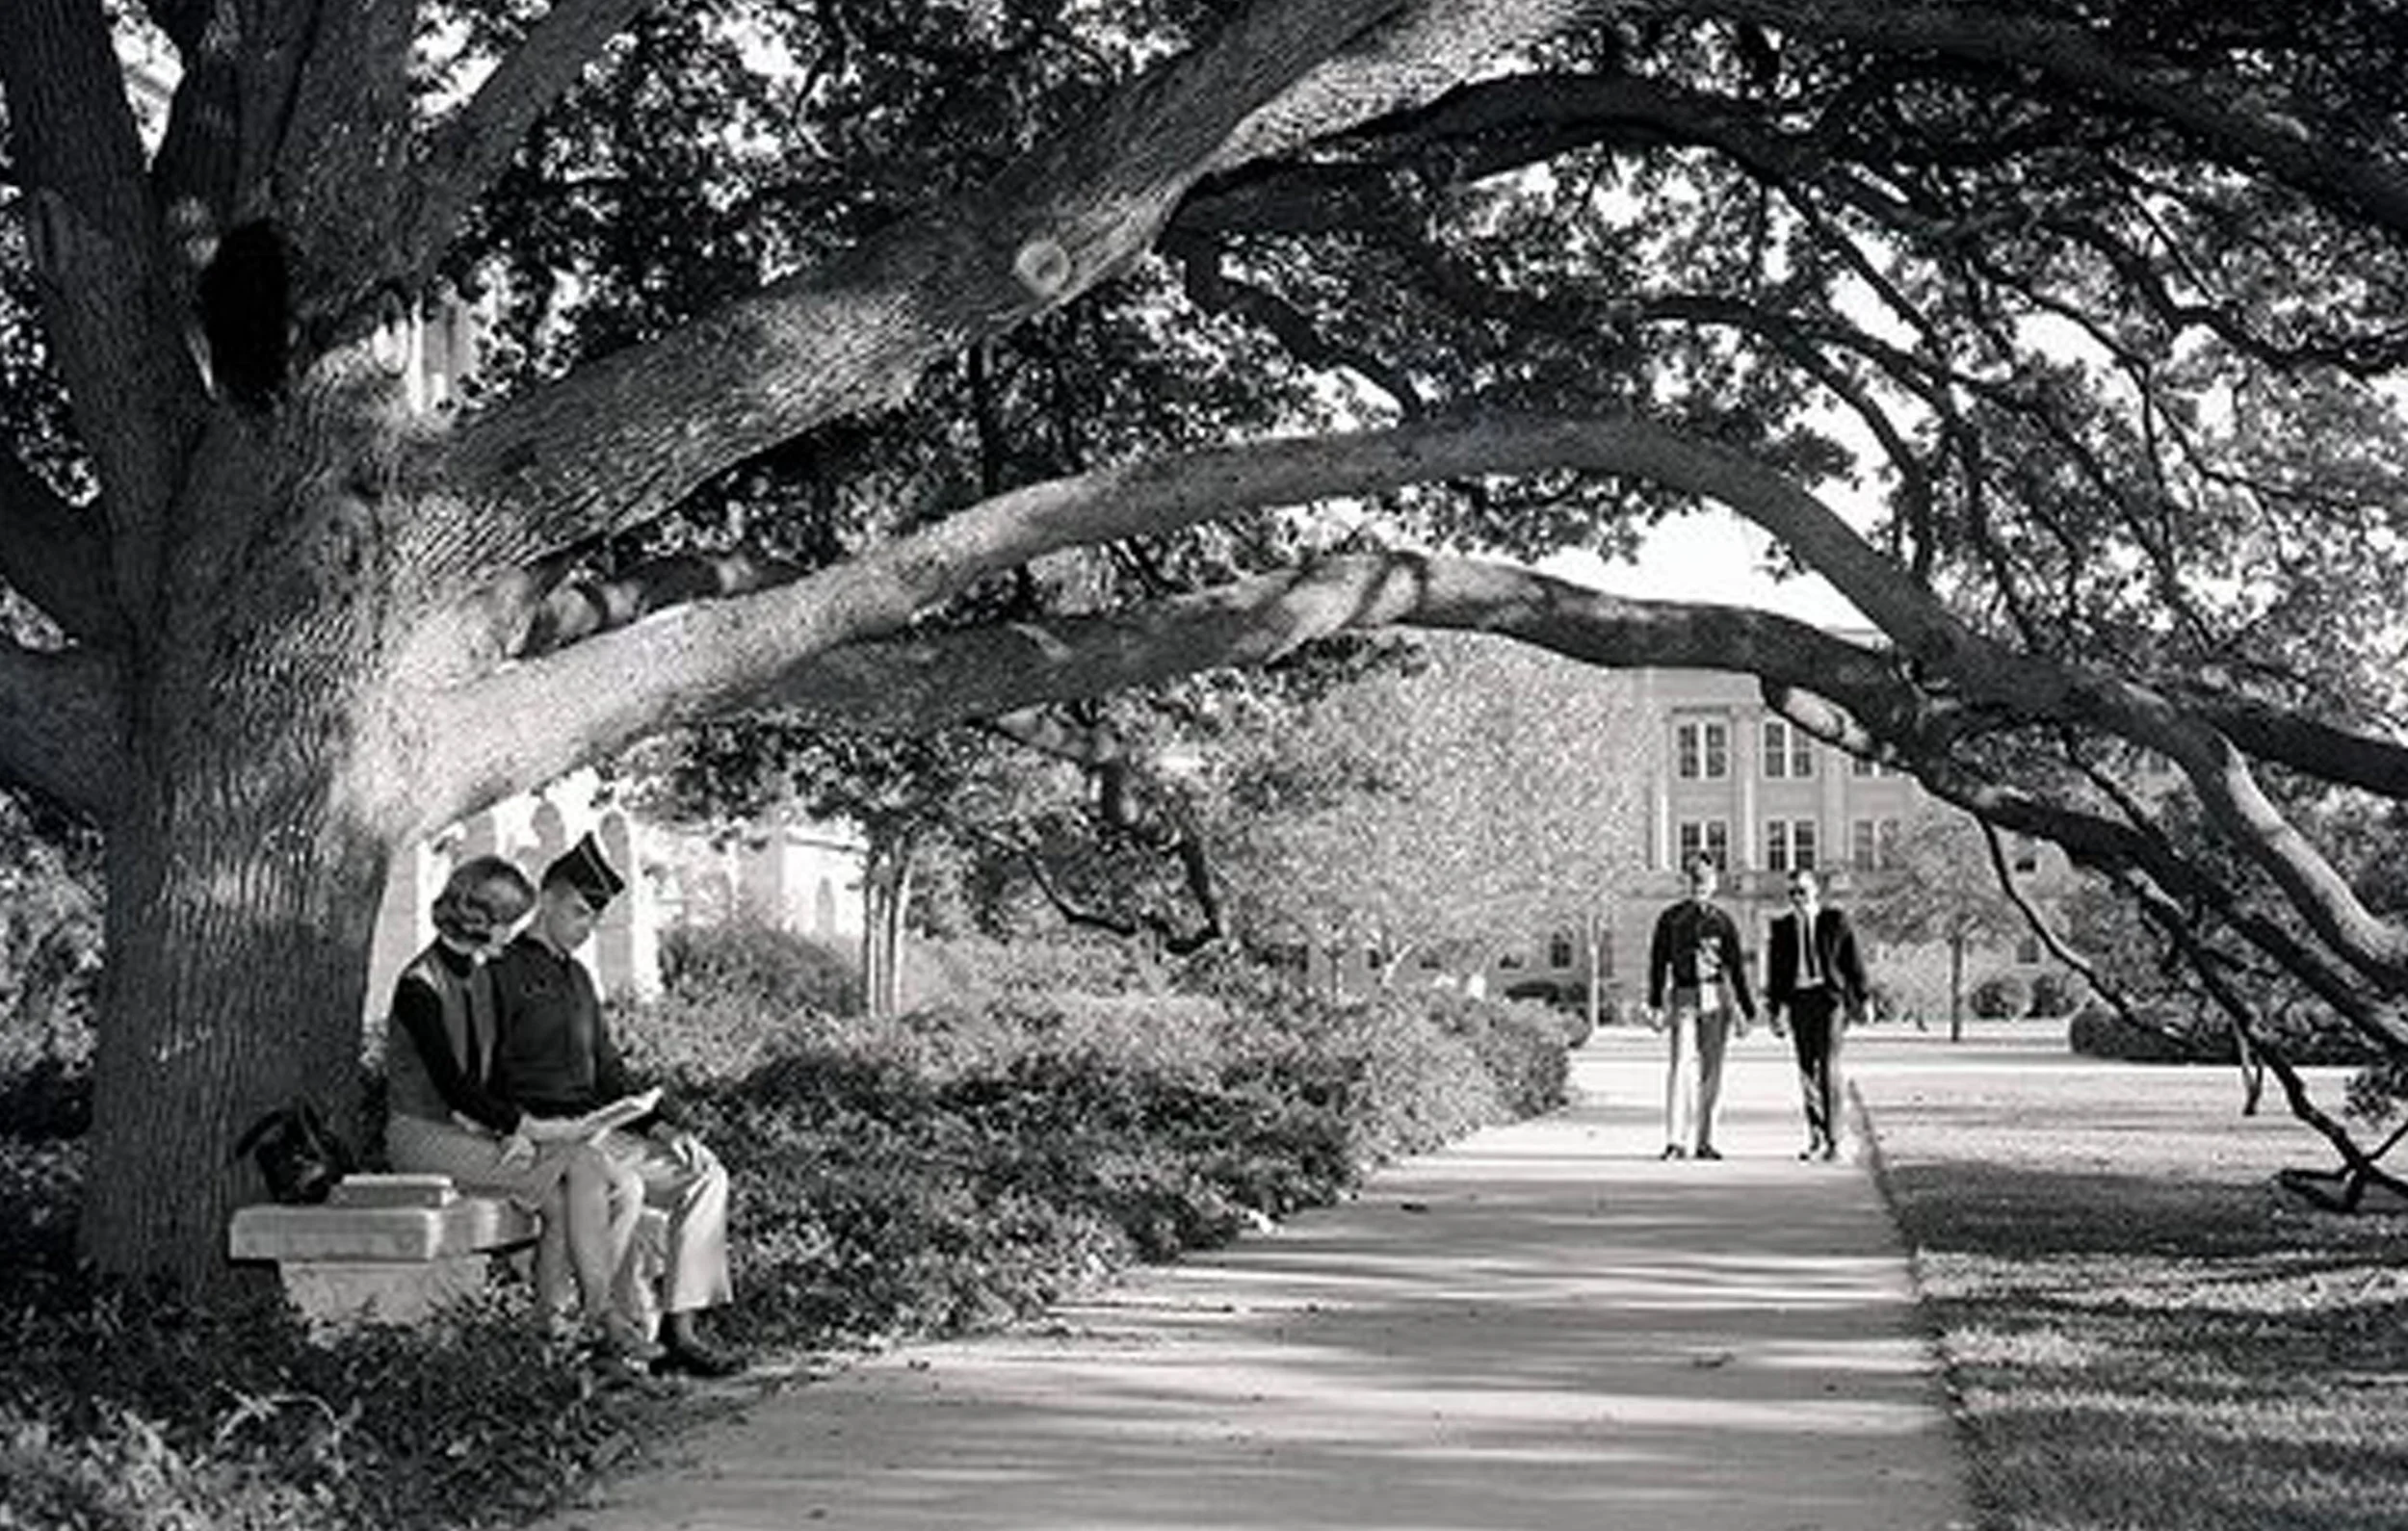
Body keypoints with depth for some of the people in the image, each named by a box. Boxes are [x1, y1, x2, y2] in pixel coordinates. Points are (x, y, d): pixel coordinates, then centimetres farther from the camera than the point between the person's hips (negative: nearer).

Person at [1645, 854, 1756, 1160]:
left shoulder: (1722, 921, 7)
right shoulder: (1671, 918, 4)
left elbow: (1736, 968, 10)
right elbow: (1658, 963, 5)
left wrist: (1746, 1011, 8)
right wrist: (1655, 1005, -2)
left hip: (1716, 997, 2)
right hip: (1683, 997, -2)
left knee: (1711, 1071, 4)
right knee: (1680, 1066, -13)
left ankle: (1704, 1141, 12)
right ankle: (1675, 1141, -15)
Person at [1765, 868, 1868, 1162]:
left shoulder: (1835, 922, 2)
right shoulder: (1782, 928, 10)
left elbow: (1853, 963, 4)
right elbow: (1775, 970, 13)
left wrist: (1858, 1000, 1)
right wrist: (1774, 1009, 9)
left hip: (1828, 995, -3)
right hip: (1798, 999, 3)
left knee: (1829, 1066, -8)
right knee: (1806, 1069, 6)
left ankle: (1833, 1140, -6)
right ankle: (1815, 1138, 14)